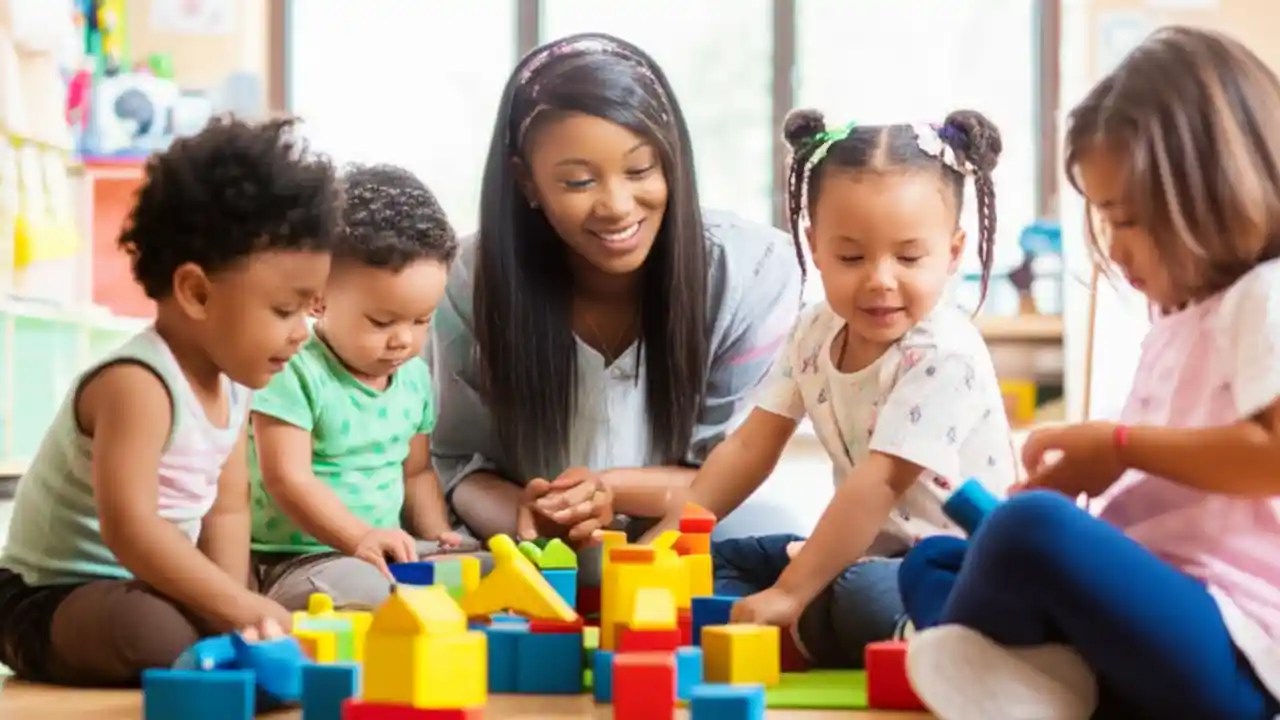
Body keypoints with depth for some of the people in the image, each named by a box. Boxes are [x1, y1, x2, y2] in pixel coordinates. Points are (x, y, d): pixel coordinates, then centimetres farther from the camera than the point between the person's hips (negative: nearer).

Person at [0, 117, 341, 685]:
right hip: (50, 599, -9)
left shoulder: (232, 385, 3)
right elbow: (129, 528, -35)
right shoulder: (137, 385, -27)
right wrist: (239, 608, -34)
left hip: (140, 587, 9)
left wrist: (235, 605, -10)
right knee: (152, 633, -36)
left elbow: (226, 511, 6)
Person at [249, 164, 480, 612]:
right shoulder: (294, 374, -14)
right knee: (362, 589, -39)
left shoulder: (415, 378, 10)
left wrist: (435, 532, 4)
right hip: (296, 560, -8)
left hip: (391, 554, 8)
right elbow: (288, 480, -19)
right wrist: (360, 538, -28)